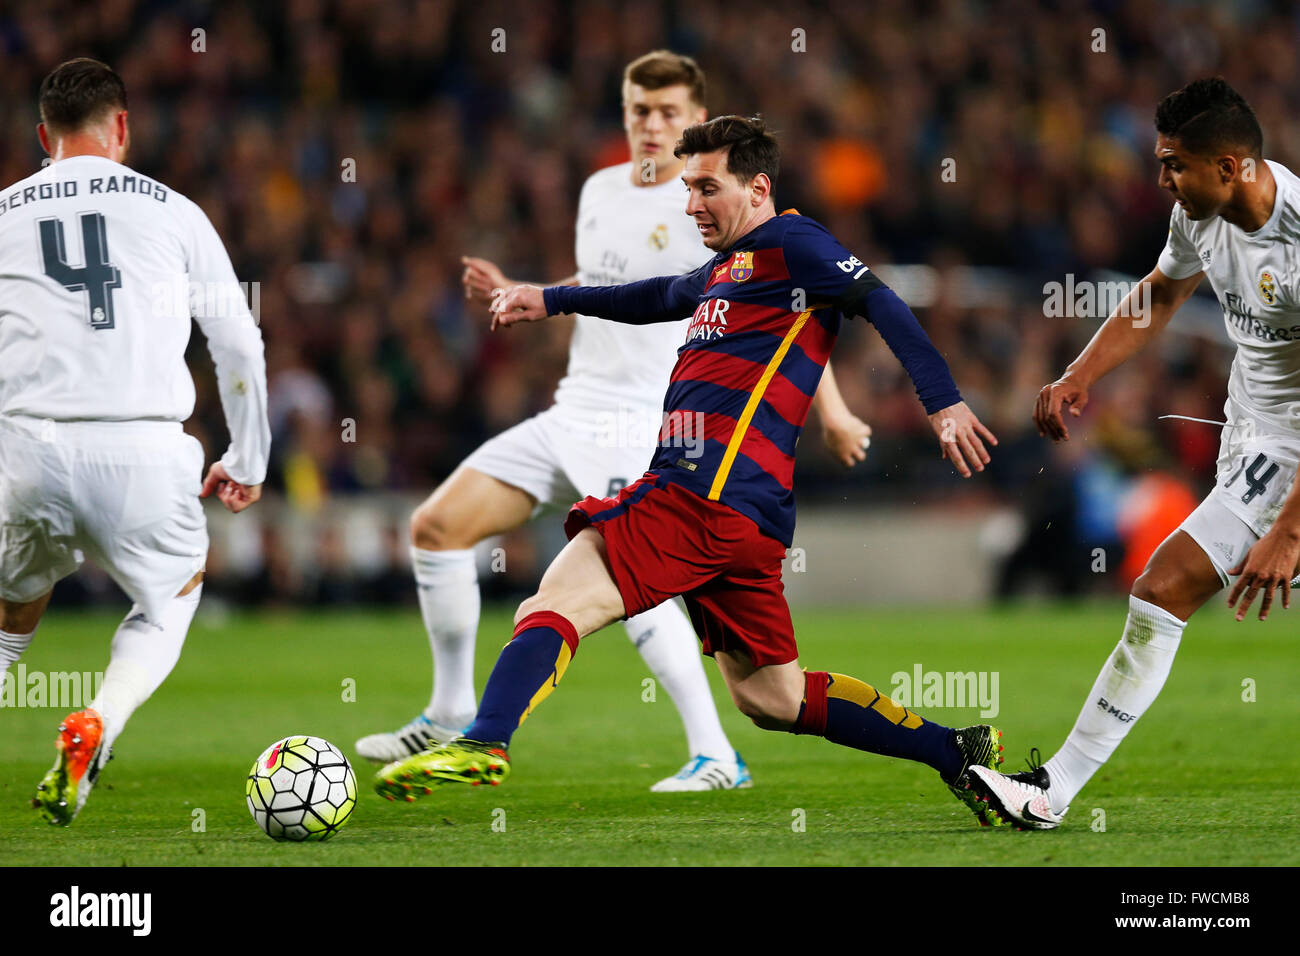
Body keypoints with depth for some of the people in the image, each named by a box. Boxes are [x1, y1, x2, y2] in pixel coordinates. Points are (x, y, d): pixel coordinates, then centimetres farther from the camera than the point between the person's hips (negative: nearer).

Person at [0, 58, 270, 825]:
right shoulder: (173, 212, 12)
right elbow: (240, 344, 14)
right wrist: (248, 461, 26)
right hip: (146, 450, -1)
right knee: (168, 607, 23)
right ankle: (99, 724, -5)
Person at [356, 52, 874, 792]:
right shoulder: (600, 192, 12)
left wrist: (832, 410, -17)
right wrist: (515, 296, 13)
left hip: (646, 426, -8)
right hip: (572, 415, 8)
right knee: (436, 528, 2)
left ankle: (716, 758, -17)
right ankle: (452, 716, 14)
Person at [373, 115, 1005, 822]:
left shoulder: (789, 245, 0)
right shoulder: (727, 269, 27)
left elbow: (879, 304, -12)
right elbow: (663, 298, 46)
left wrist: (944, 402, -23)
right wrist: (553, 300, 53)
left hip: (706, 491, -10)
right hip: (746, 516, 10)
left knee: (553, 606, -19)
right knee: (771, 696, 15)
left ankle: (483, 743, -37)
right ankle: (957, 752, 17)